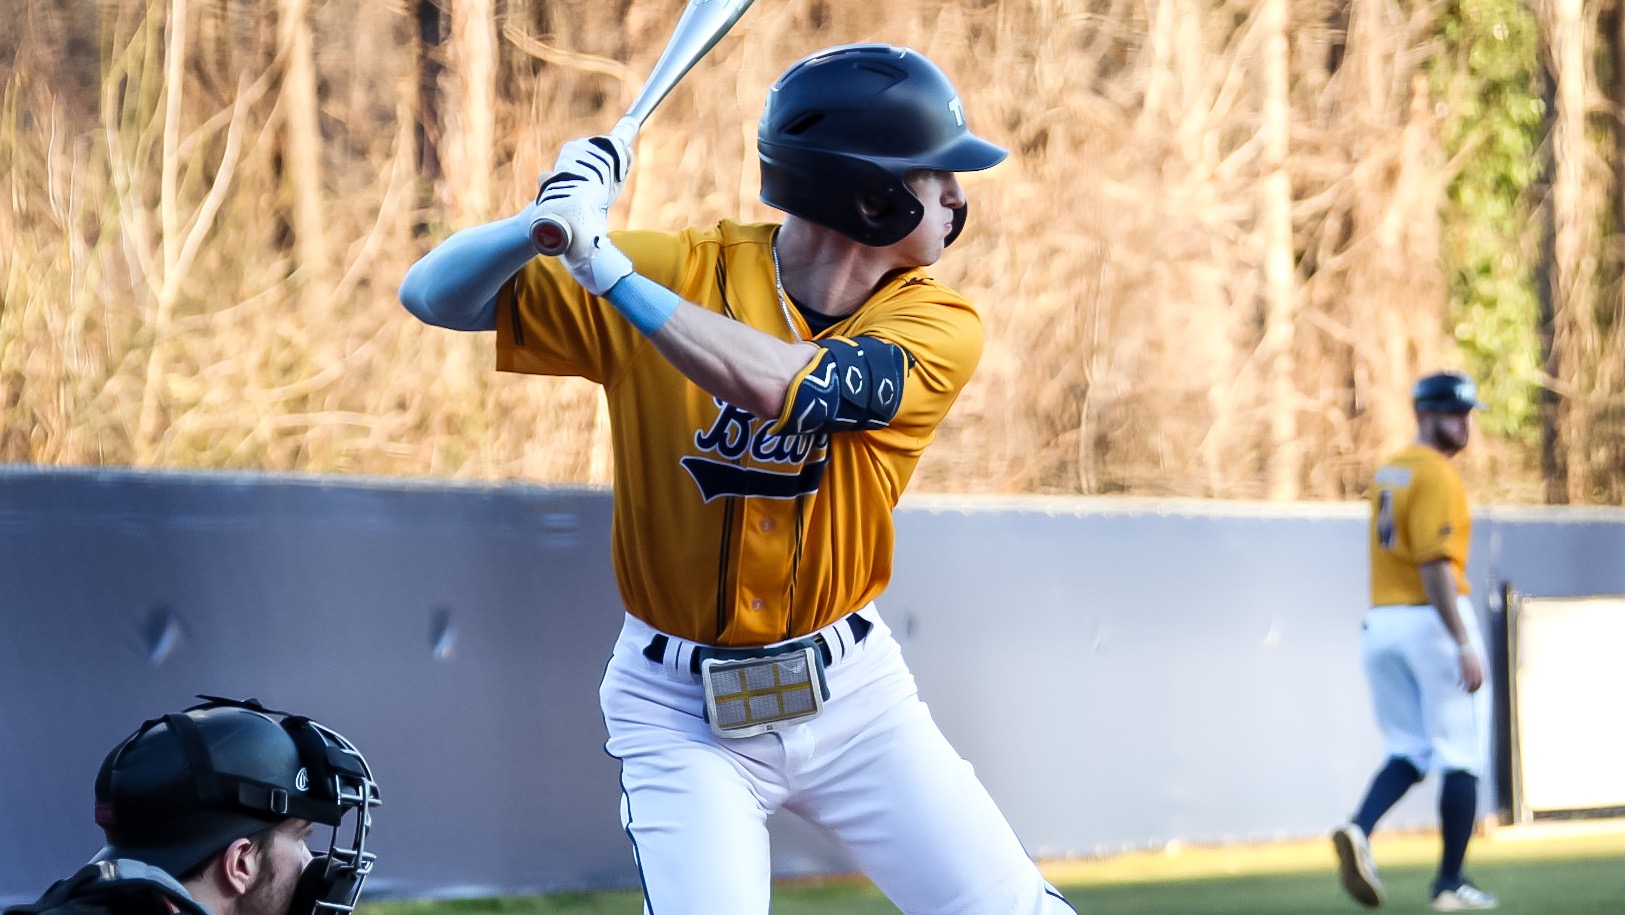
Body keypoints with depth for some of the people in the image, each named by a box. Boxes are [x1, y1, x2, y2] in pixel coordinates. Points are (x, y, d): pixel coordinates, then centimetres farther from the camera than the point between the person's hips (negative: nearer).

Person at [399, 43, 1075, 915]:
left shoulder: (937, 326, -11)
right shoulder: (679, 270, -12)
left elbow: (779, 386, -30)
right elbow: (434, 295, -11)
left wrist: (612, 270, -35)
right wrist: (544, 221, -30)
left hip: (853, 692, 2)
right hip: (681, 710, -2)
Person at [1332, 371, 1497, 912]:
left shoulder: (1386, 474, 15)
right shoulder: (1437, 475, -13)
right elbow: (1435, 564, -21)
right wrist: (1463, 645, -23)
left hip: (1381, 622, 8)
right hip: (1432, 620, -8)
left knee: (1409, 752, 11)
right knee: (1460, 756, 2)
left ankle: (1359, 831, -14)